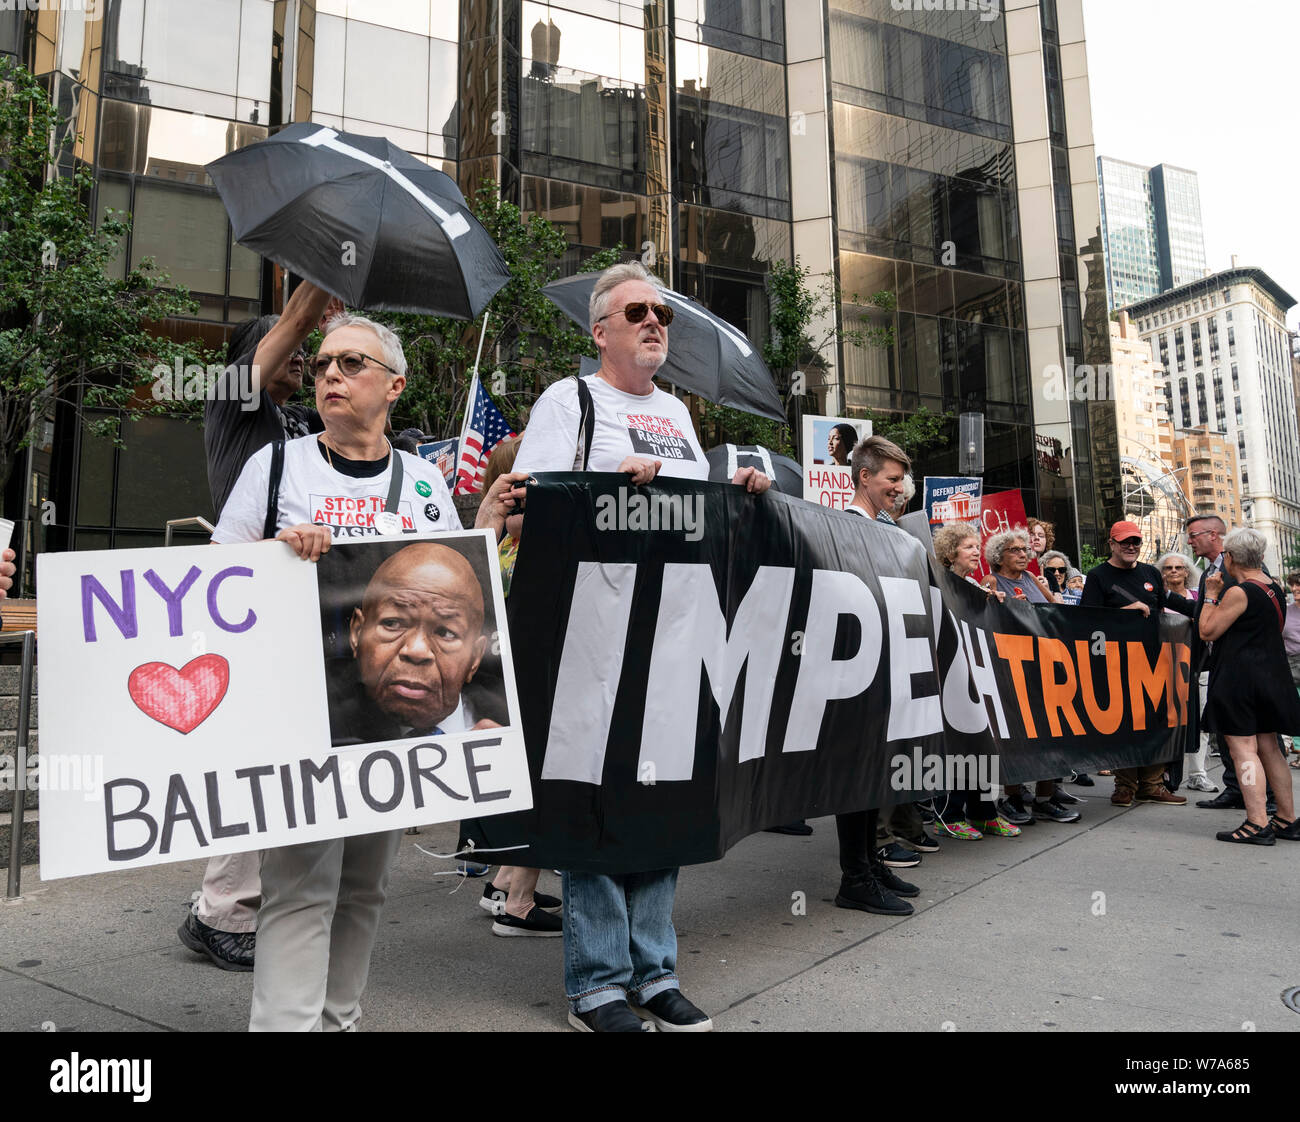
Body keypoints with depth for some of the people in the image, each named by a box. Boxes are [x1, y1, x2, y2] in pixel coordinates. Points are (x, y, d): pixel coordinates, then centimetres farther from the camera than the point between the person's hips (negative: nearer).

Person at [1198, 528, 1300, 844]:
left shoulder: (1239, 593, -17)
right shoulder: (1273, 587, 9)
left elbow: (1207, 631, -12)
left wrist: (1211, 595, -4)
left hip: (1238, 677, -9)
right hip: (1271, 675, 9)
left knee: (1243, 748, -6)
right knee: (1268, 748, 15)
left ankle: (1258, 824, -7)